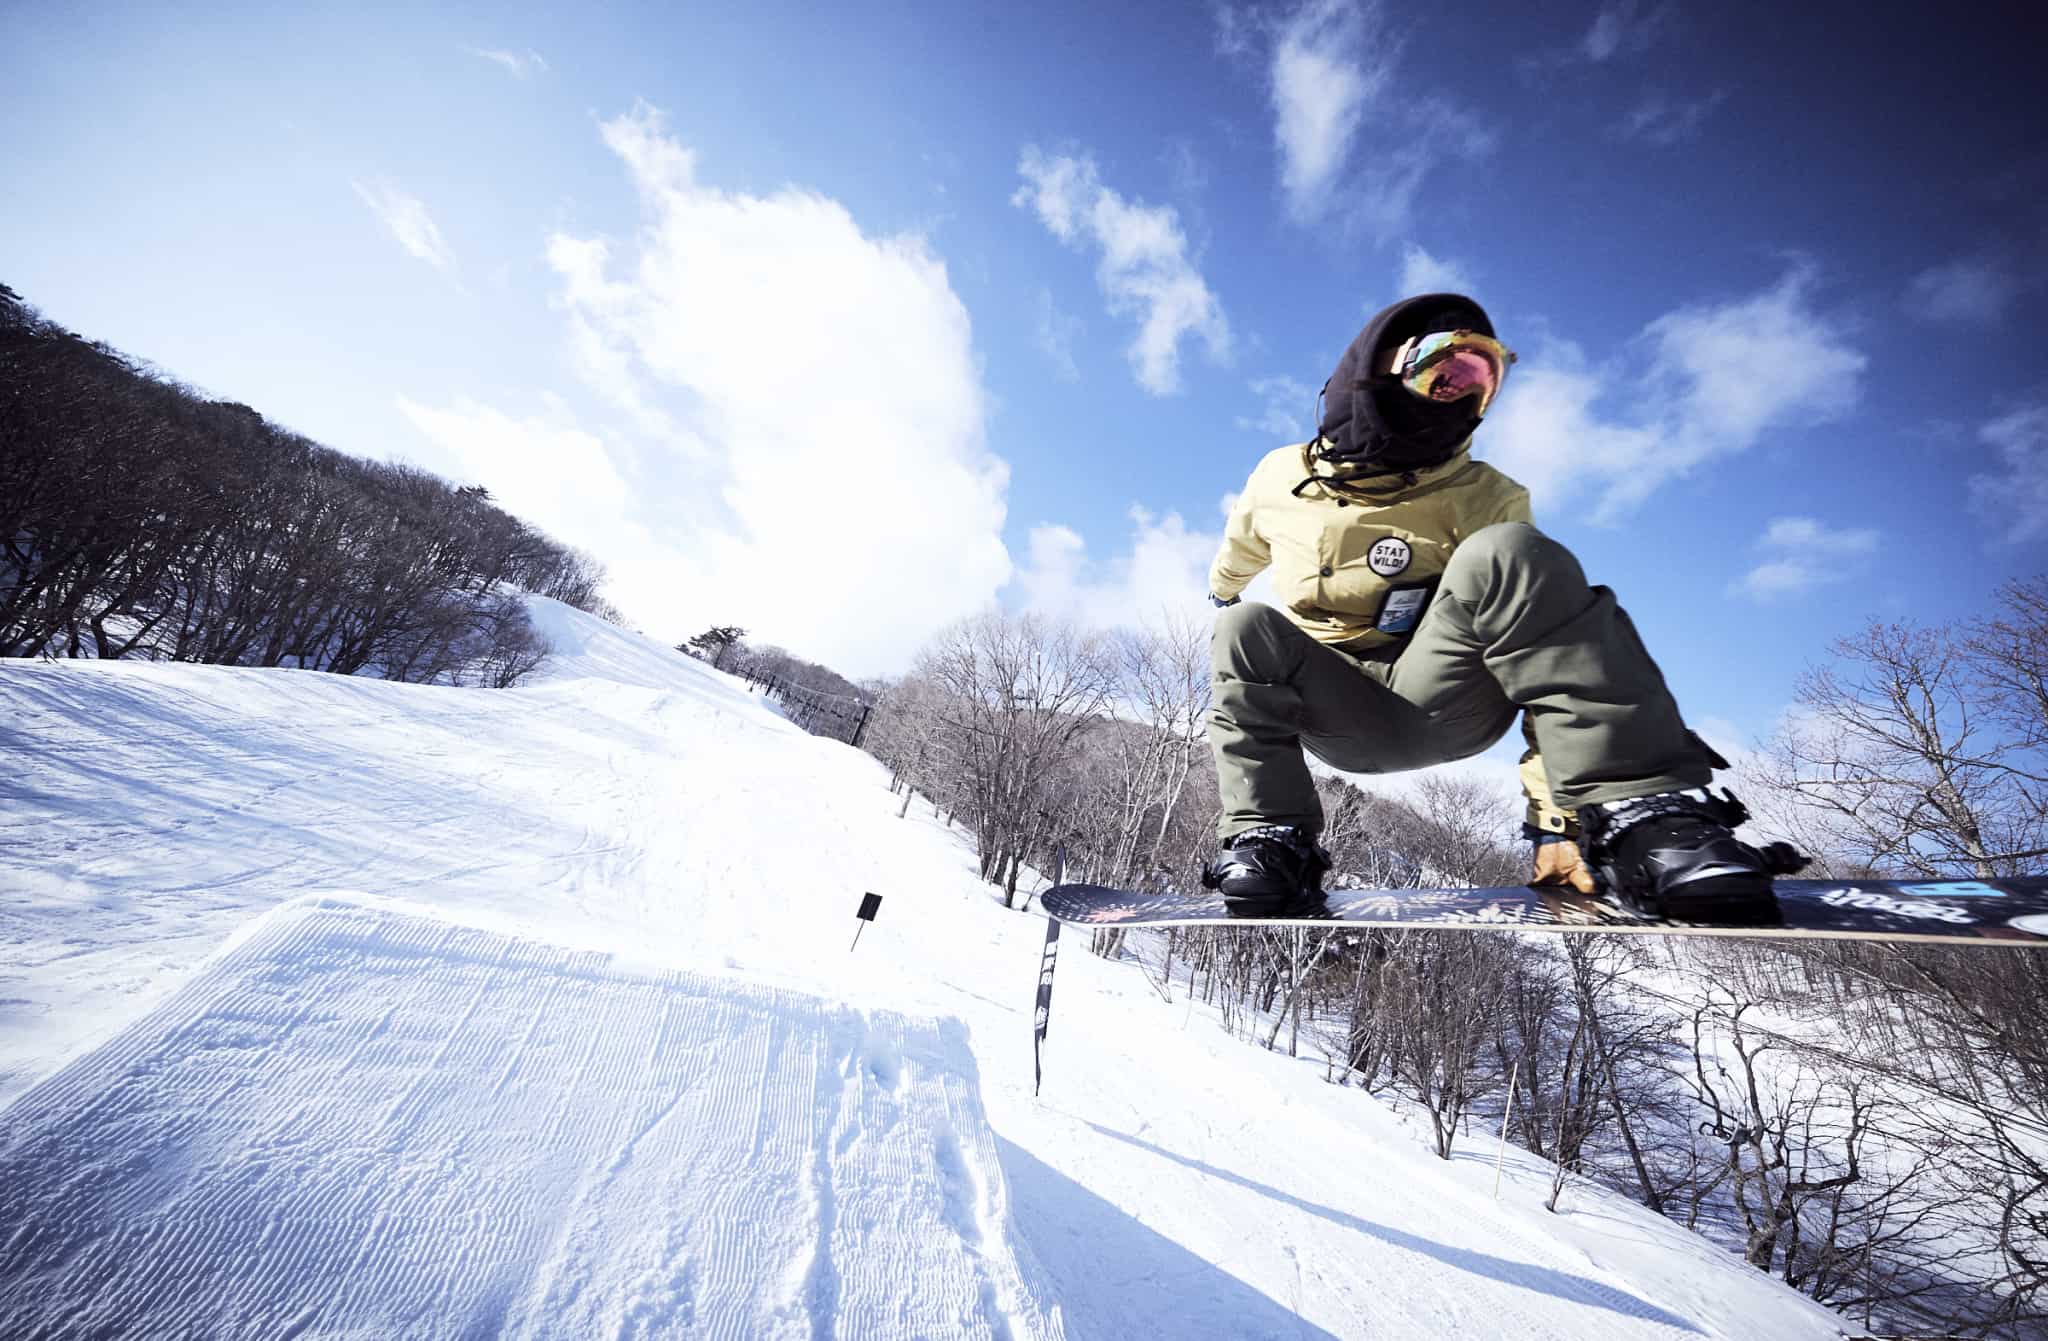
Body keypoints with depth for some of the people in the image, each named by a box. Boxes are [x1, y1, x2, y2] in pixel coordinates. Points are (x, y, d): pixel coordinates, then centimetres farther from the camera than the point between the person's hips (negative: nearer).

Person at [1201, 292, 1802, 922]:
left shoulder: (1483, 499, -6)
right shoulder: (1278, 478, -1)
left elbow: (1548, 646, -13)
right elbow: (1238, 552, 23)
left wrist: (1558, 819, -22)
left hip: (1446, 702, -1)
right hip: (1341, 720, 2)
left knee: (1503, 554, -28)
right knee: (1249, 628, -26)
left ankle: (1638, 812, -34)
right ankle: (1272, 839, -24)